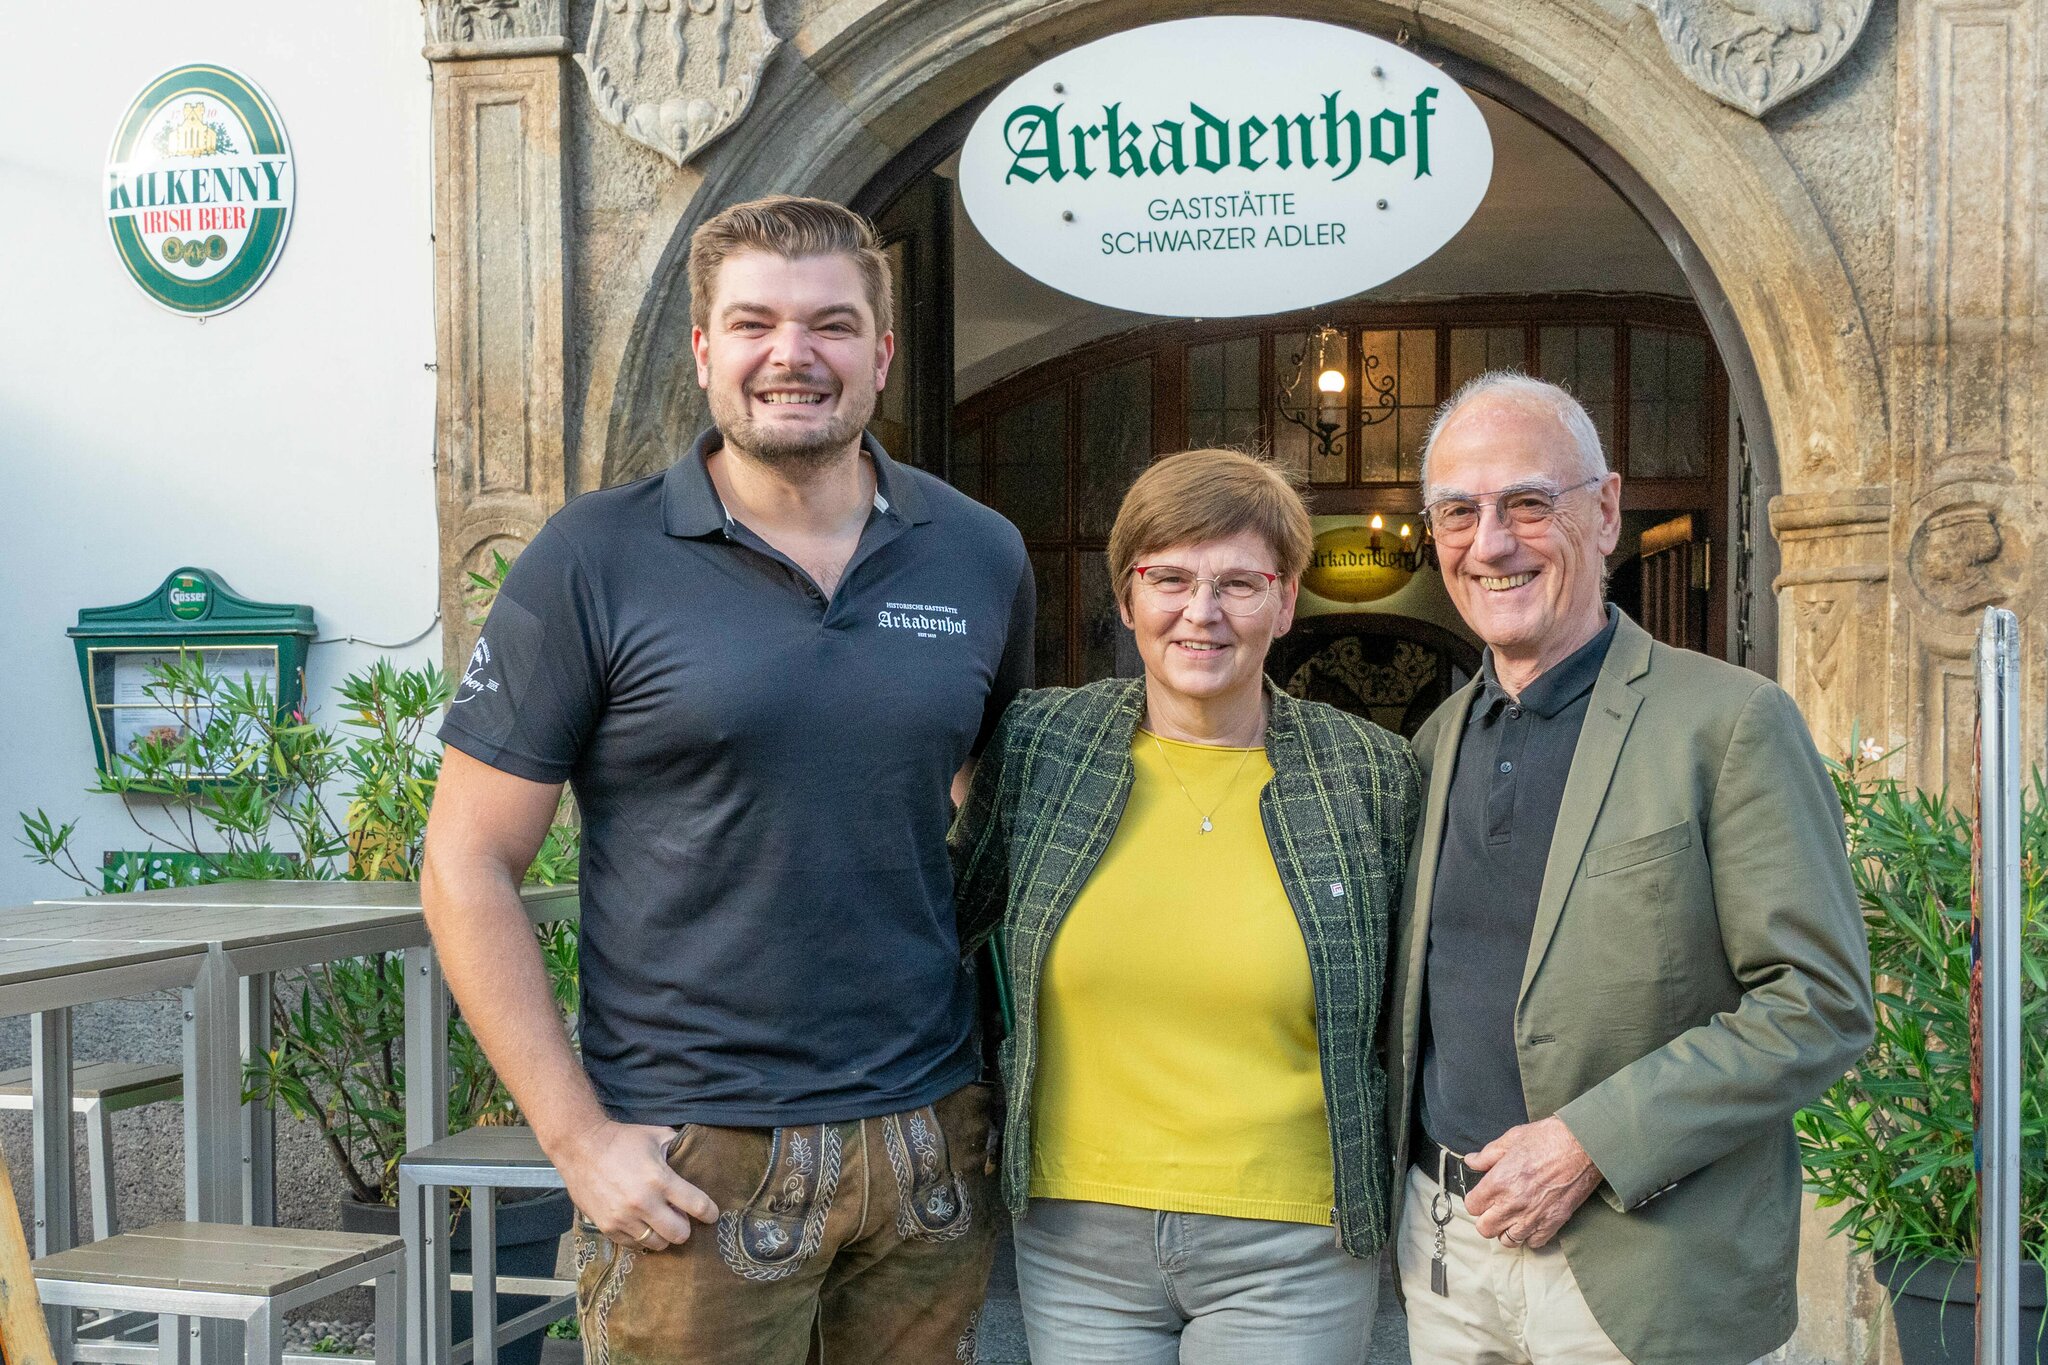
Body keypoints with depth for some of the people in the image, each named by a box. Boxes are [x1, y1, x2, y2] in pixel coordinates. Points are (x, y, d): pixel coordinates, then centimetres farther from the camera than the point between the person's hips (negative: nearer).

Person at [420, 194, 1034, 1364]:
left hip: (932, 1142, 4)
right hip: (698, 1161, -3)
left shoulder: (982, 556, 4)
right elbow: (467, 866, -5)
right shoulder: (595, 561, -6)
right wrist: (579, 1136, -10)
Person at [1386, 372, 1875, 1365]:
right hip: (1439, 1244, 5)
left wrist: (1590, 1143, -18)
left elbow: (1822, 1006, -14)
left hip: (1636, 1275, -5)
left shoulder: (1728, 721, -10)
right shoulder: (1441, 736, 9)